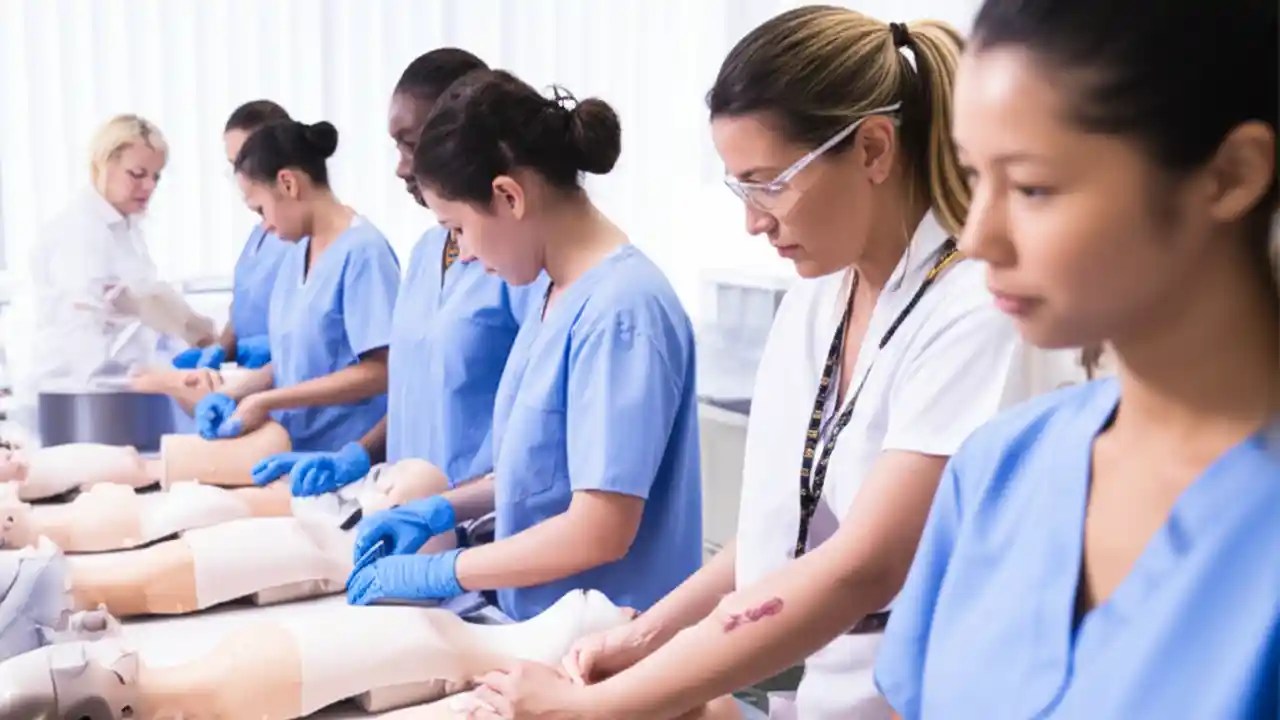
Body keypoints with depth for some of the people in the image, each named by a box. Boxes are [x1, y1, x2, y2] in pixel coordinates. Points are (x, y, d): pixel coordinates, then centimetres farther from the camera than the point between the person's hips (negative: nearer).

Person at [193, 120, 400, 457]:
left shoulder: (362, 251, -14)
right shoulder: (297, 253, 10)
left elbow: (379, 371, -17)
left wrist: (266, 402, -16)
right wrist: (232, 393, 0)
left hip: (345, 458, -7)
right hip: (296, 453, 7)